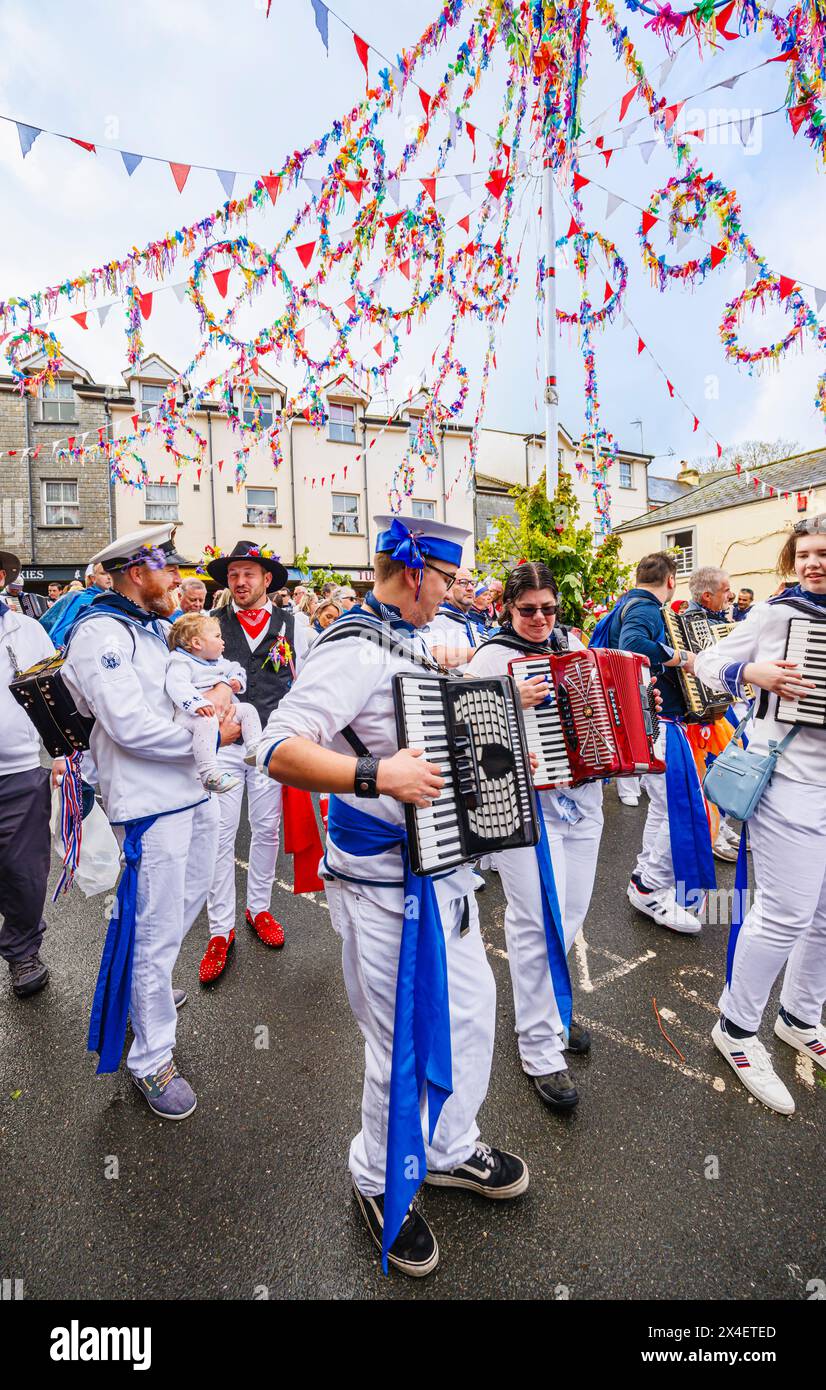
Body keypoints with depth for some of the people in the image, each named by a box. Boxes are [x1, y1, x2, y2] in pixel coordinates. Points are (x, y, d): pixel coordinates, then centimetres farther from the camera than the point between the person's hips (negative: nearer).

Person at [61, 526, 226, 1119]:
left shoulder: (161, 628, 15)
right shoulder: (101, 633, -14)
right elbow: (131, 727, -23)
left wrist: (221, 688, -3)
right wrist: (211, 735, -13)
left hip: (196, 789, 9)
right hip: (150, 802, -9)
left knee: (189, 899, 23)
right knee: (156, 931, 2)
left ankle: (146, 988, 48)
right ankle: (152, 1058, 21)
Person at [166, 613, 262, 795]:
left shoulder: (219, 661, 20)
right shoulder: (180, 662, -8)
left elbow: (235, 668, 35)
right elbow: (177, 685, -26)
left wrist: (237, 680, 9)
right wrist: (198, 703, -42)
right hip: (192, 714, -9)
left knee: (248, 709, 3)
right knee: (207, 721, -39)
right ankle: (208, 774, -42)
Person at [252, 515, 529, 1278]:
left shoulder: (413, 641, 10)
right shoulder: (356, 647, -19)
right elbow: (279, 749, -27)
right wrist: (377, 775, -36)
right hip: (384, 877, -9)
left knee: (472, 1005, 21)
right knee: (405, 1040, 8)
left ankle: (450, 1148, 47)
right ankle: (382, 1183, 38)